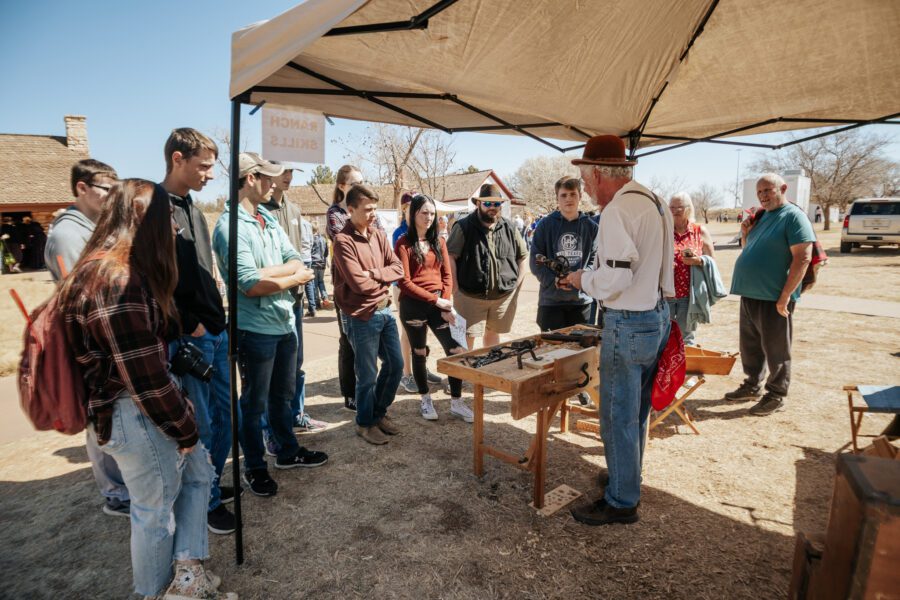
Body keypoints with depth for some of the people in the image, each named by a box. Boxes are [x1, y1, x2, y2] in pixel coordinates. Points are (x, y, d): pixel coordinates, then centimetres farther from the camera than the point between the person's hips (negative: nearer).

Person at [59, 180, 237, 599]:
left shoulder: (104, 268, 10)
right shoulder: (117, 280, -24)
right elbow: (144, 375, -24)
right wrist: (184, 428, -13)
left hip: (146, 407, 10)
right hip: (135, 415, -10)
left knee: (197, 472, 19)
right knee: (155, 510, 8)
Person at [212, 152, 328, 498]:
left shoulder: (269, 219, 9)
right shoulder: (230, 226, -16)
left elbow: (296, 262, 1)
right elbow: (250, 285, -23)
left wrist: (264, 272, -16)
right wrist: (293, 278, -11)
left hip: (285, 324, 8)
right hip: (256, 329, -8)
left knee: (282, 395, 21)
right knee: (255, 403, 9)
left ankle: (288, 452, 39)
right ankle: (254, 467, 27)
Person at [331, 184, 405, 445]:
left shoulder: (379, 235, 8)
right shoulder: (343, 241, -15)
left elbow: (398, 268, 4)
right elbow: (358, 283, -22)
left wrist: (375, 273, -14)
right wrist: (383, 278, -5)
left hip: (385, 311, 7)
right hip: (361, 317, -7)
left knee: (396, 364, 15)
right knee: (368, 374, 5)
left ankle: (379, 412, 35)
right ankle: (365, 423, 26)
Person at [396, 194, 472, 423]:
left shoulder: (439, 241, 8)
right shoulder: (404, 243, -7)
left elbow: (447, 276, 6)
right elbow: (405, 282, -13)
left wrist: (446, 305, -6)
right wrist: (435, 300, -15)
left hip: (439, 305, 4)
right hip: (413, 306, -4)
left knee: (455, 350, -1)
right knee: (419, 353, 10)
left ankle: (456, 402, 13)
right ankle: (426, 400, 28)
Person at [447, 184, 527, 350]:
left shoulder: (509, 228, 8)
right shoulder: (463, 227, -6)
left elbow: (521, 255, 16)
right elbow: (450, 257, -9)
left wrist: (518, 281, 7)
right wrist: (455, 288, -13)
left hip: (504, 296, 4)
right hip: (470, 297, -4)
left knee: (493, 333, 18)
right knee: (467, 337, -1)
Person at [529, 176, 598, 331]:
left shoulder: (590, 226, 5)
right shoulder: (545, 225, 0)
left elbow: (594, 259, 4)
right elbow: (535, 261, -2)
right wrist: (553, 280, -15)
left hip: (581, 299, 2)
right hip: (551, 299, -2)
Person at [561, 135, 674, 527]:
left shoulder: (618, 210, -19)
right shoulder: (654, 203, 12)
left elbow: (615, 278, -24)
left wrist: (583, 279, -6)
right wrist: (593, 276, 14)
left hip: (628, 324, -10)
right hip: (658, 316, 10)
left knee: (618, 417, 4)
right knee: (637, 412, 22)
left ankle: (621, 502, 19)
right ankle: (627, 479, 40)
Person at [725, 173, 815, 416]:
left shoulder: (793, 216, -10)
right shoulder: (761, 216, 14)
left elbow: (803, 258, -17)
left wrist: (786, 295, -20)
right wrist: (745, 233, 4)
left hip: (774, 299, -8)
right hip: (749, 295, 8)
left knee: (775, 350, 4)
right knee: (750, 346, 17)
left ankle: (776, 396, 18)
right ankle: (752, 386, 32)